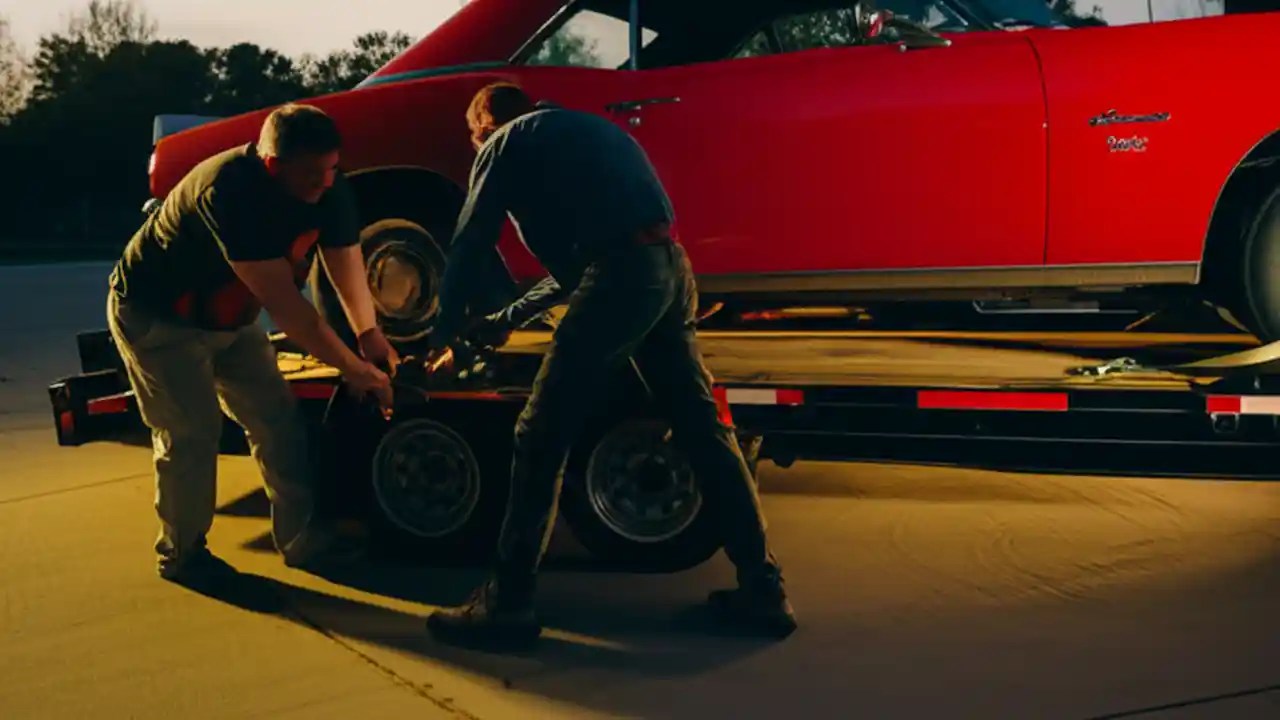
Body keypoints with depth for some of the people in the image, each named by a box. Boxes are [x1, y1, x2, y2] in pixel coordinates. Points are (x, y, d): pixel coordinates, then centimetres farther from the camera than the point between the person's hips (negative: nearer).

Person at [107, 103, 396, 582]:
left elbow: (346, 263, -8)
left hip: (228, 317, 7)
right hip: (156, 315, -7)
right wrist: (351, 367, -34)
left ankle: (301, 538, 11)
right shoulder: (229, 191, -38)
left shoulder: (327, 187, -16)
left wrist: (370, 336, -22)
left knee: (277, 419, 2)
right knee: (191, 433, -10)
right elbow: (281, 299, -38)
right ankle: (181, 554, 7)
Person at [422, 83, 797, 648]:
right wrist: (506, 318, 40)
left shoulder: (507, 142, 12)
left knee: (541, 439, -1)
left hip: (621, 275, -8)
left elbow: (469, 245, 11)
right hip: (670, 266, 8)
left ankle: (507, 603, 2)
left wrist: (444, 334, 24)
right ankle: (763, 589, 18)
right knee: (703, 429, 14)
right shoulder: (581, 130, 33)